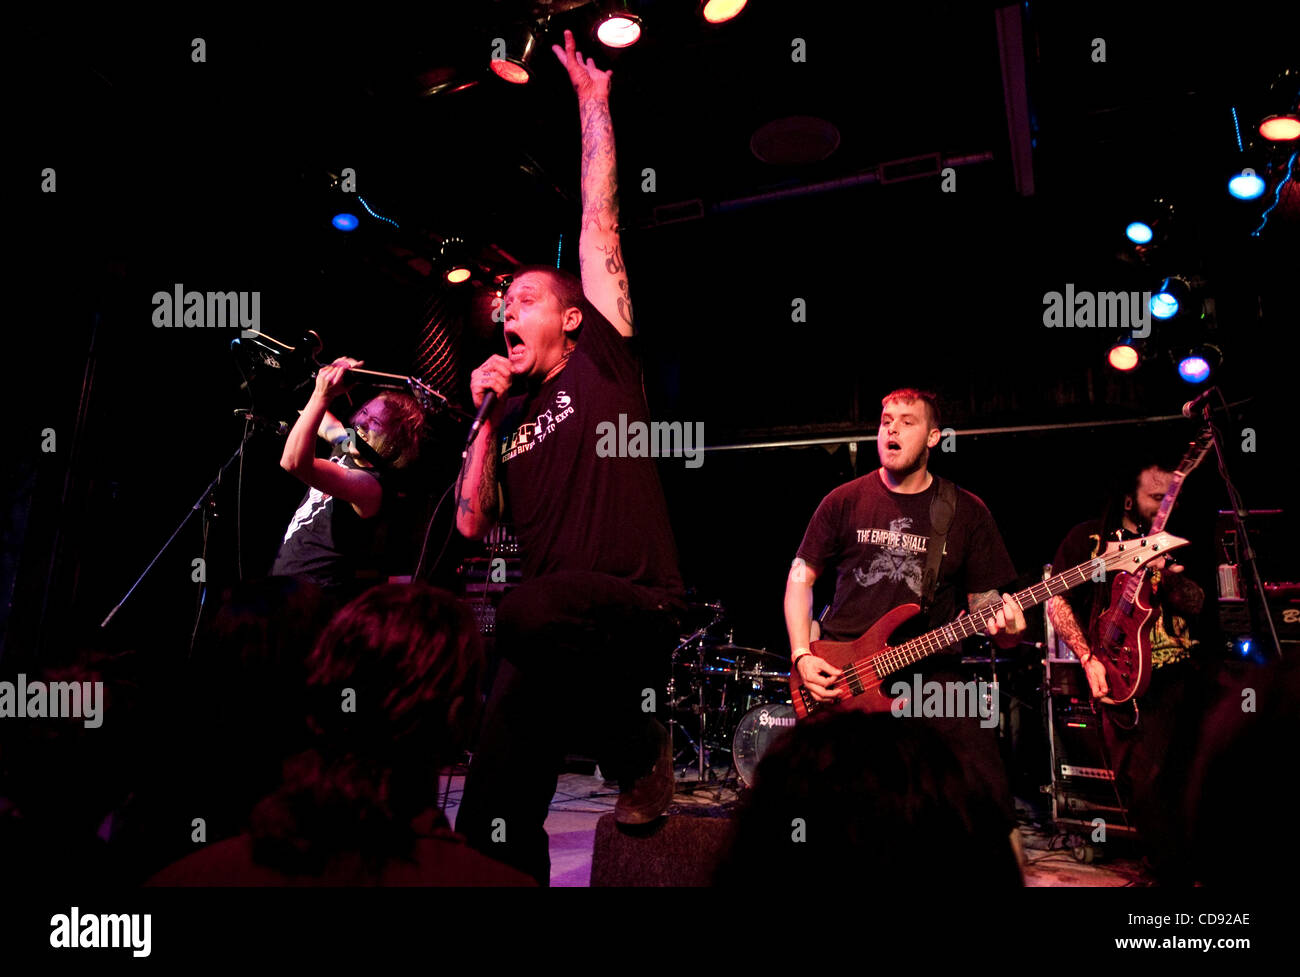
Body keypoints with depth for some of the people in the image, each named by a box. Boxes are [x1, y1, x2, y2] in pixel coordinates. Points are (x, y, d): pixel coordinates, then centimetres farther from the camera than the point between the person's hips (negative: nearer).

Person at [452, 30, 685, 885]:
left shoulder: (601, 362, 4)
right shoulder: (512, 417, 18)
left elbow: (599, 224, 2)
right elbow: (472, 523, 10)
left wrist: (593, 105, 5)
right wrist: (485, 417, 5)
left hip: (634, 606, -6)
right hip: (552, 630, 6)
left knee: (537, 610, -38)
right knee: (492, 815, 2)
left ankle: (640, 750, -9)